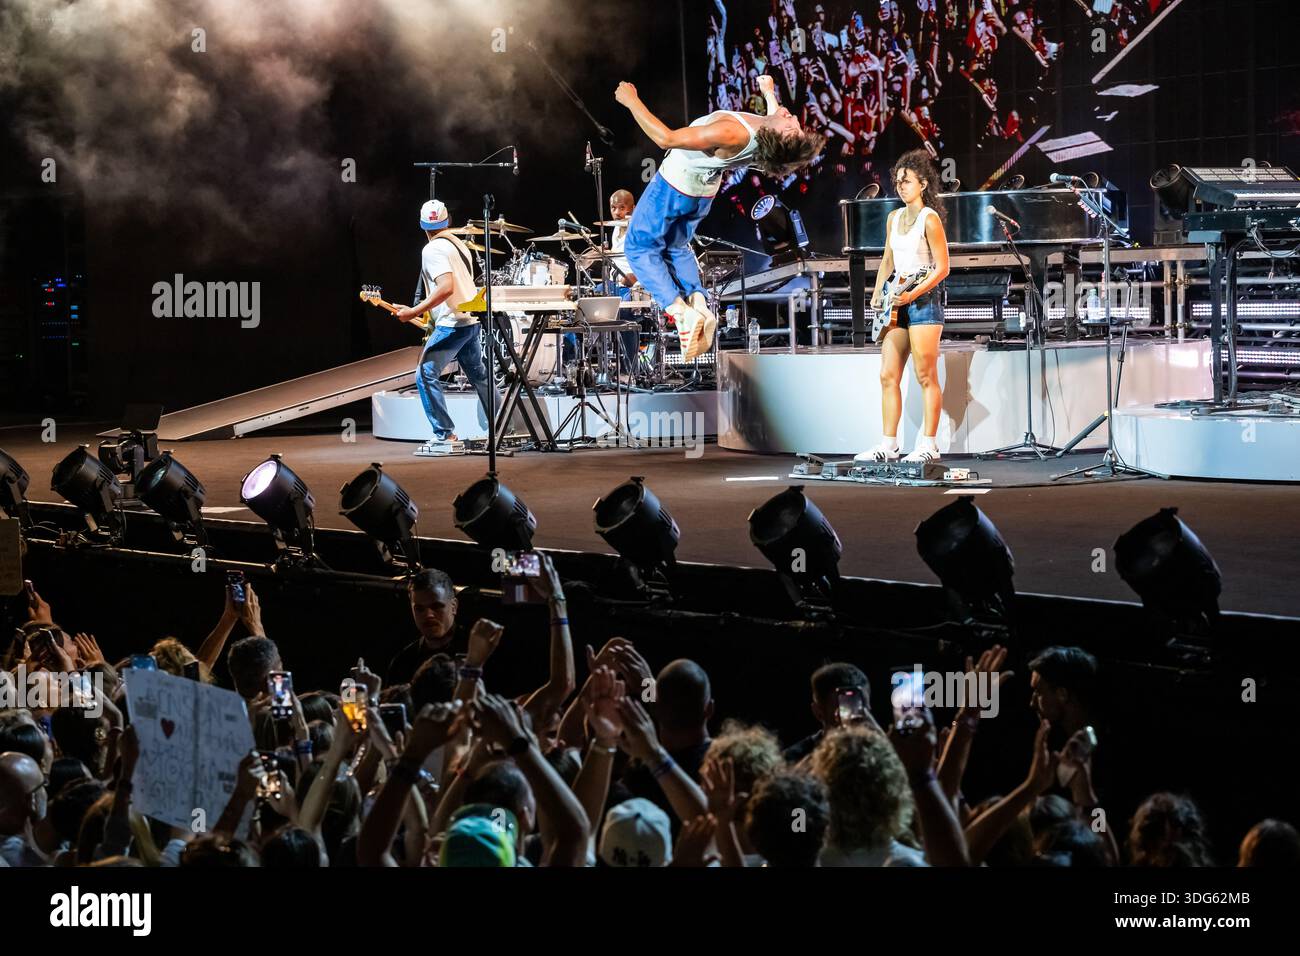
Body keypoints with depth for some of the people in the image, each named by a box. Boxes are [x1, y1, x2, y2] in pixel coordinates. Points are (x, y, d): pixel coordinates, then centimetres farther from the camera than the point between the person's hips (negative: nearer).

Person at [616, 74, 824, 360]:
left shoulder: (730, 133, -45)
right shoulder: (774, 134, -25)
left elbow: (666, 138, -38)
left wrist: (631, 101, -30)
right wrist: (769, 92, 19)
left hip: (673, 186, -7)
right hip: (705, 192, 7)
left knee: (640, 247, 11)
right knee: (677, 248, 29)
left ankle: (681, 313, -9)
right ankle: (699, 304, 5)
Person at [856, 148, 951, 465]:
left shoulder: (929, 219, -8)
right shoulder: (894, 218, 15)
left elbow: (942, 268, -11)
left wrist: (913, 294, -18)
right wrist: (877, 294, 13)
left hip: (923, 300, -8)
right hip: (896, 303, 8)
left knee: (925, 377, -6)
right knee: (888, 376, 5)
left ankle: (929, 445, -4)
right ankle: (888, 445, 7)